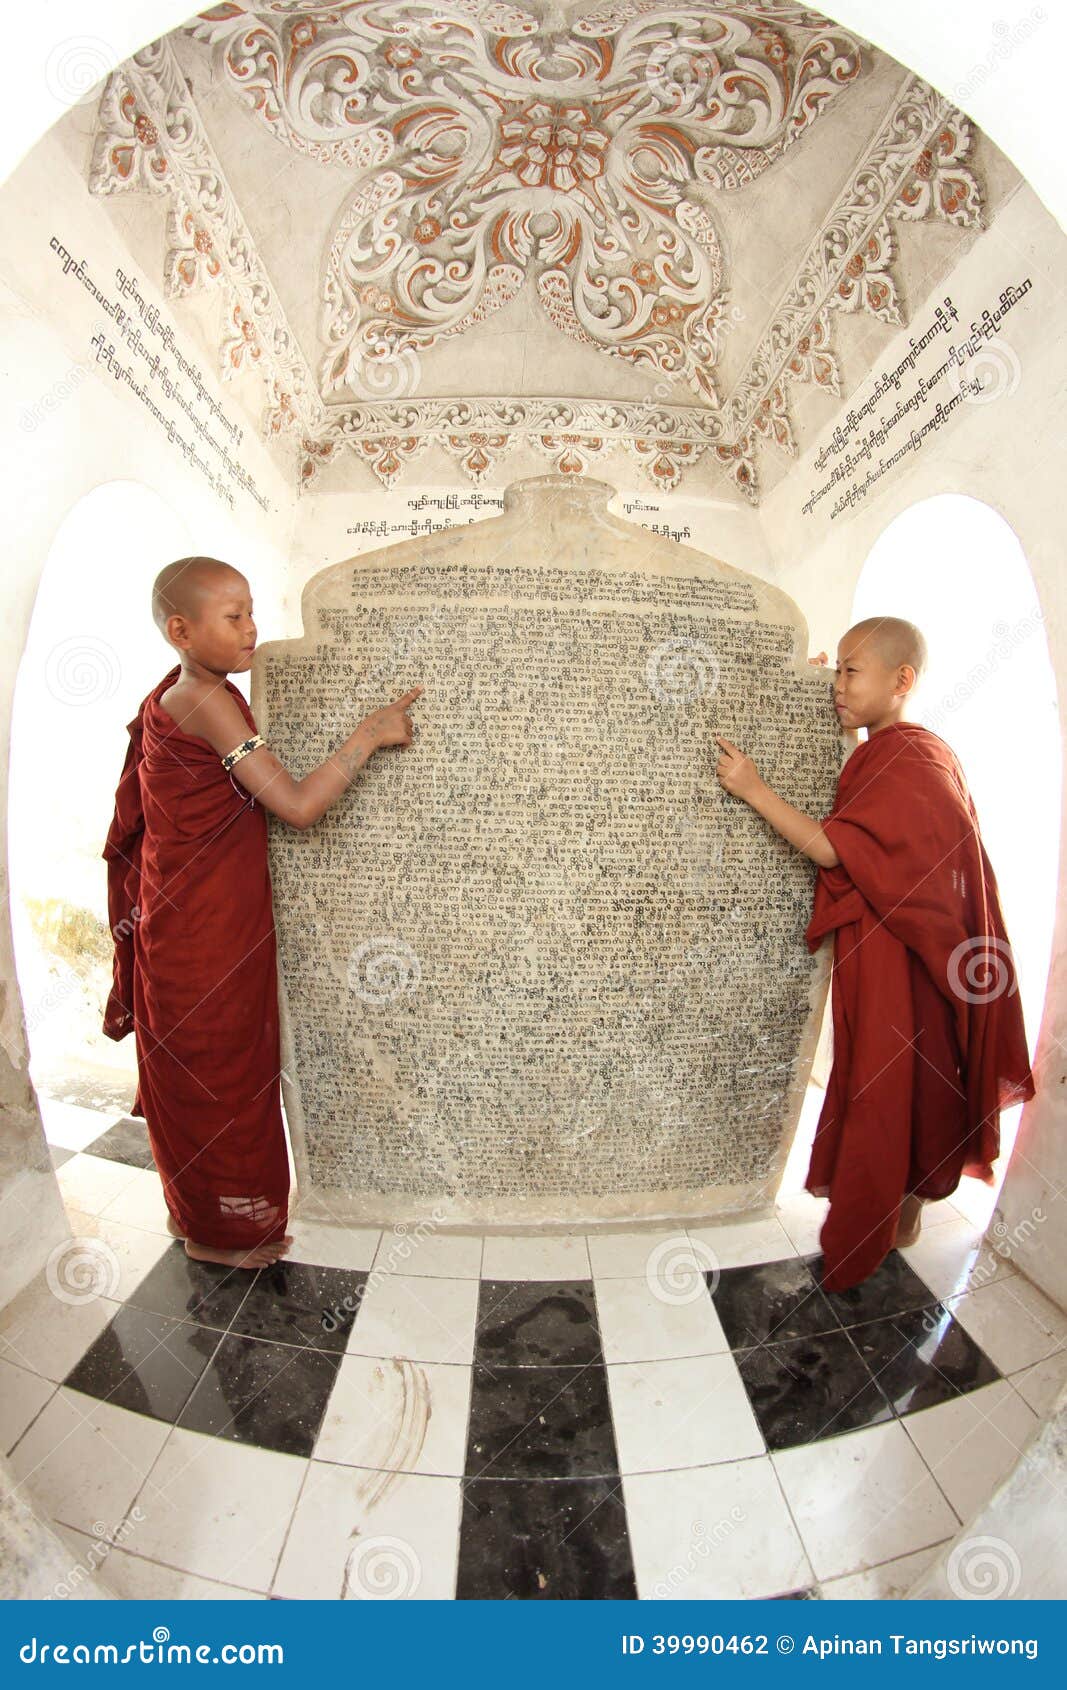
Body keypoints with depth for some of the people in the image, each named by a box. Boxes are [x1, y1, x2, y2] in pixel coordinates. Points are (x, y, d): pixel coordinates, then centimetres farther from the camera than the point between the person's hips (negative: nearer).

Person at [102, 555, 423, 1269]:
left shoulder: (178, 696, 8)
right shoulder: (207, 702, -22)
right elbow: (298, 805, -27)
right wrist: (369, 734, -20)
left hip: (221, 919, 9)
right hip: (204, 930, -9)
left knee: (207, 1072, 22)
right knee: (215, 1073, 8)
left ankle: (199, 1209, 42)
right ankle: (216, 1231, 30)